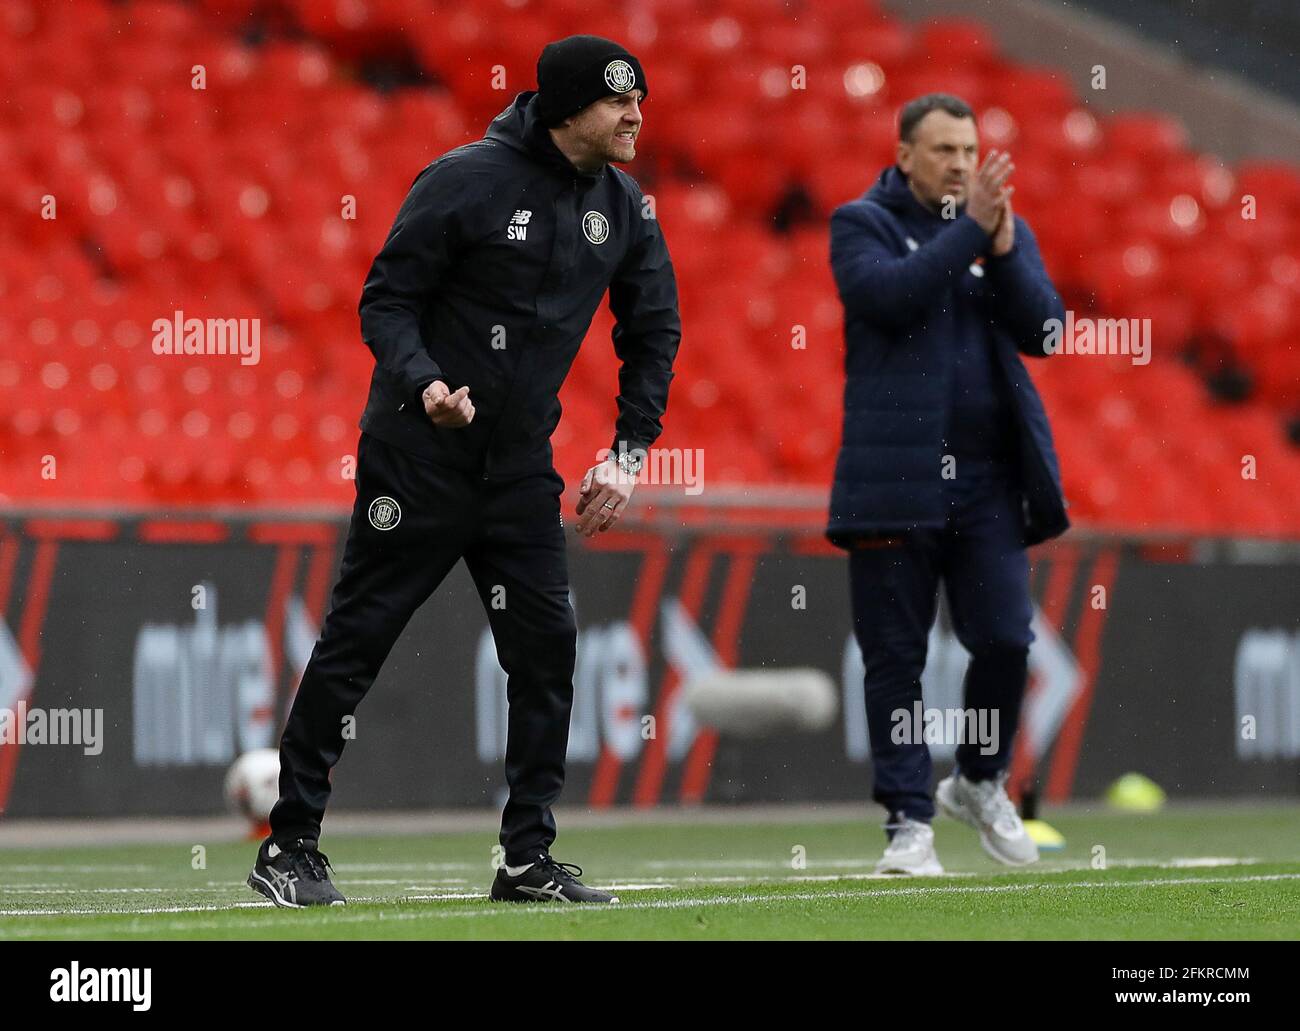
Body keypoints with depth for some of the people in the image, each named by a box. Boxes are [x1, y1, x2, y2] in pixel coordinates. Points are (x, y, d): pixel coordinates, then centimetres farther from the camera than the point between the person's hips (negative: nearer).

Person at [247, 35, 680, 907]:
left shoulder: (623, 206, 3)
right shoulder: (467, 181, -14)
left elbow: (653, 333, 12)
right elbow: (386, 300, -12)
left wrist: (629, 456, 3)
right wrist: (423, 384, -30)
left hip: (523, 466, 5)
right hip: (419, 453, -5)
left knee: (547, 644, -1)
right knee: (357, 639, -1)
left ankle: (528, 858, 7)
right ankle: (290, 847, 7)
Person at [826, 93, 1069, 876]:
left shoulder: (1007, 230, 13)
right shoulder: (862, 224, 3)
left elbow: (1041, 330, 2)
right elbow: (891, 296, -16)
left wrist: (1002, 247, -11)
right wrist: (969, 229, -17)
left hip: (989, 484, 3)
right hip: (894, 479, -3)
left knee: (1005, 639, -5)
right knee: (896, 657, -1)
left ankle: (980, 783, 19)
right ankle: (910, 821, 5)